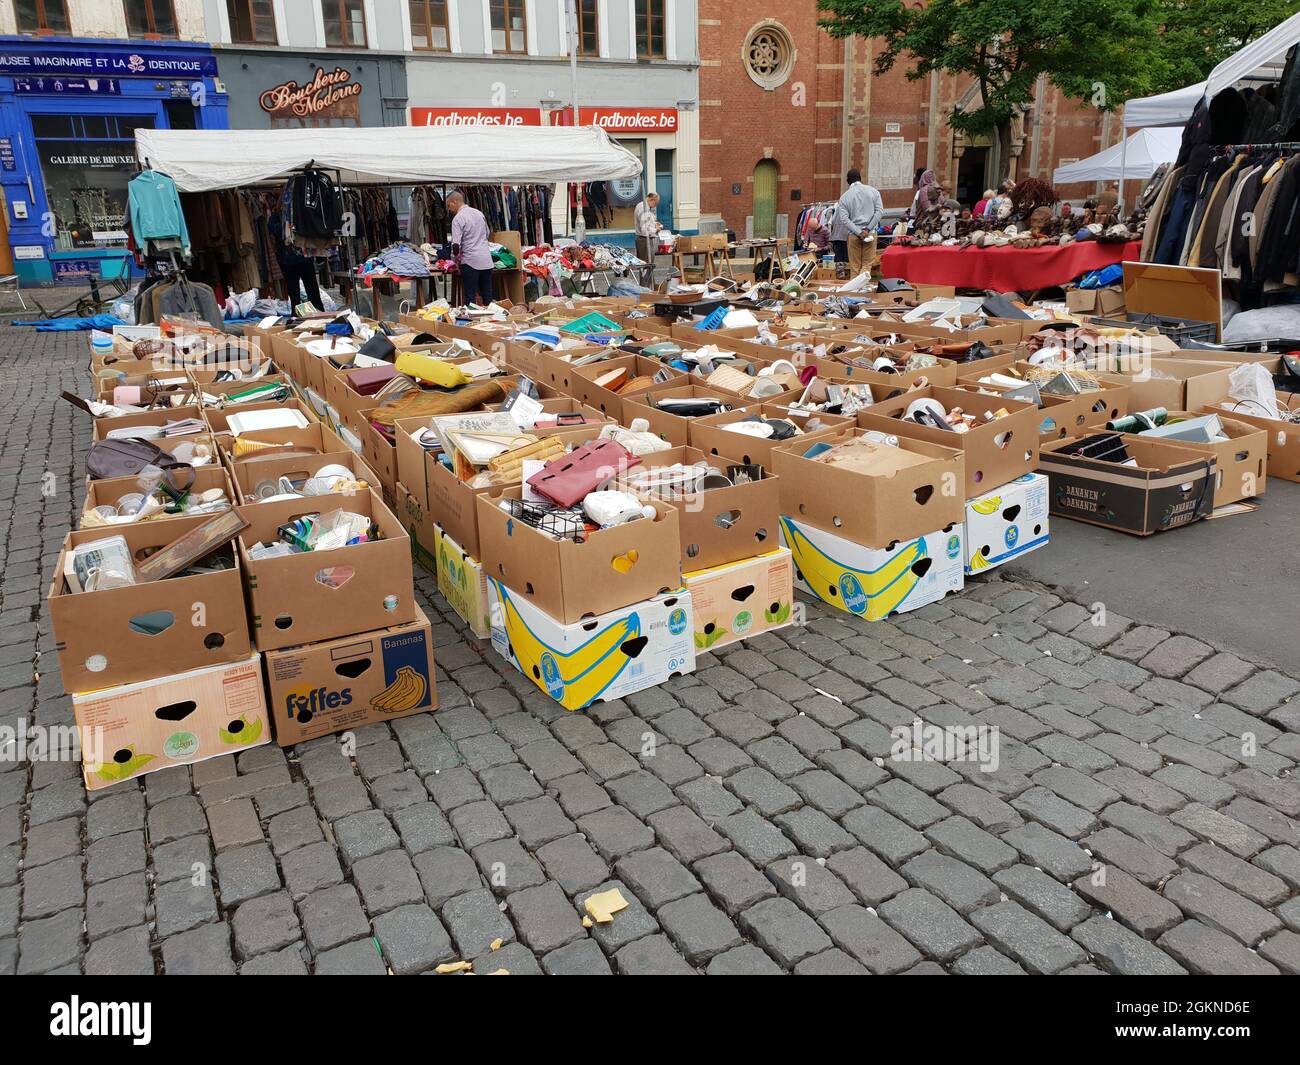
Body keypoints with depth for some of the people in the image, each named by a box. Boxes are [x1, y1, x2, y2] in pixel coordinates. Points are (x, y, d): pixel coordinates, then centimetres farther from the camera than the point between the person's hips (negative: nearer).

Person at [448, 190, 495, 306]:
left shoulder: (458, 218, -10)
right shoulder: (479, 213, 10)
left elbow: (456, 244, -14)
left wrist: (455, 257, 4)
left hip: (470, 261, -6)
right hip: (486, 260, 6)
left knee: (470, 296, 0)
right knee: (487, 295, 11)